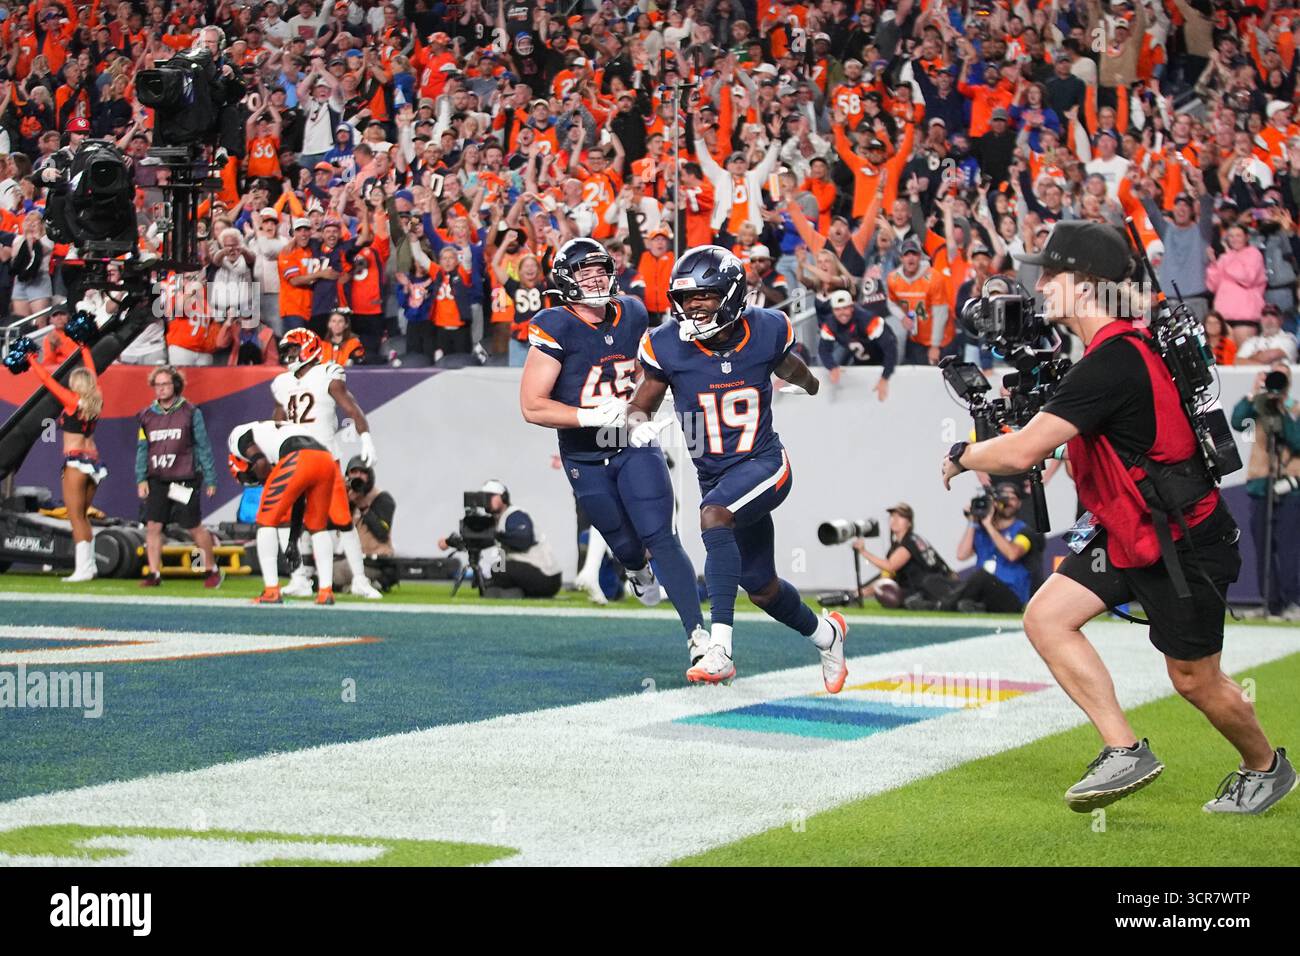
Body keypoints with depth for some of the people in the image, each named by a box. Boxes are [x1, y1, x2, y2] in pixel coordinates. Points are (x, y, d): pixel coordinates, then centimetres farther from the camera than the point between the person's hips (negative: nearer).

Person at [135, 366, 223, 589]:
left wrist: (210, 479, 1)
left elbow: (203, 447, 2)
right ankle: (154, 573, 2)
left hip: (185, 479, -4)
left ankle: (212, 570, 17)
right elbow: (142, 449, 12)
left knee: (194, 527, 1)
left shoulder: (191, 413, -1)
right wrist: (141, 479, 2)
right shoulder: (148, 416, 9)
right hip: (157, 480, 4)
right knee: (152, 526, -5)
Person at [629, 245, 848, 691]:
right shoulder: (669, 347, -12)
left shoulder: (765, 332, -10)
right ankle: (825, 634, 47)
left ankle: (720, 648, -39)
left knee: (713, 515, -34)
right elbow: (640, 405, -3)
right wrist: (639, 424, -20)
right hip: (713, 475, 3)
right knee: (761, 588, 16)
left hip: (763, 465, -3)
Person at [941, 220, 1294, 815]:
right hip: (1126, 533, 10)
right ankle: (1126, 753, 2)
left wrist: (960, 456, -10)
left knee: (1195, 680, 4)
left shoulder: (1111, 362, -27)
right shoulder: (1119, 346, 5)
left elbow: (1021, 453, -28)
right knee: (1045, 617, -2)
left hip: (1186, 542, -10)